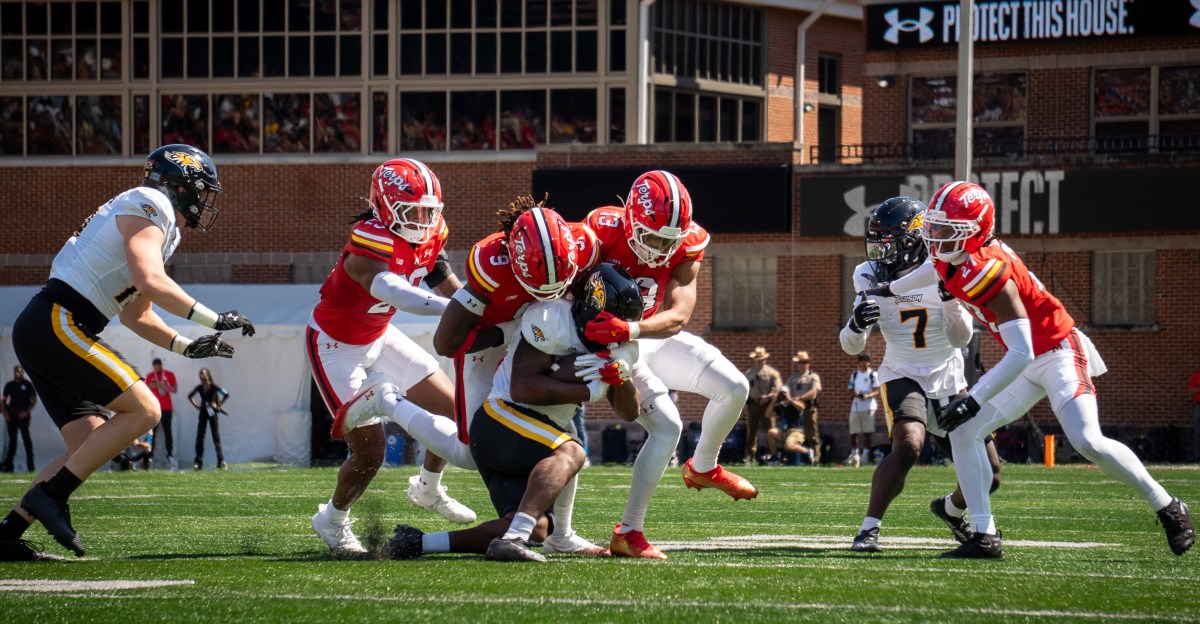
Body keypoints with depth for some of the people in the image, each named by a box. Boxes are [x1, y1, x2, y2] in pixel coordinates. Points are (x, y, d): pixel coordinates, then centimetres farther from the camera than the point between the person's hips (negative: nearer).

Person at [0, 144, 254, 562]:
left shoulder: (159, 228, 24)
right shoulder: (148, 208, -6)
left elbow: (135, 315, 32)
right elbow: (150, 281, -22)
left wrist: (188, 348, 25)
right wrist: (214, 319, -17)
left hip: (39, 332, 10)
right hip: (56, 324, -10)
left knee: (90, 446, 8)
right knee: (142, 410, -14)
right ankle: (51, 494, -13)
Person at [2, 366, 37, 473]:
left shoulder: (27, 385, 0)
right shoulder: (9, 385, 11)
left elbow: (34, 400, -1)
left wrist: (26, 412, -13)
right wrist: (5, 412, -2)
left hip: (23, 415, -3)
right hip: (11, 414, 3)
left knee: (26, 437, -4)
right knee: (12, 439, 4)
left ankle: (30, 465, -2)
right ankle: (8, 465, 3)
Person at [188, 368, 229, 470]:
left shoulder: (213, 387, -12)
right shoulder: (199, 387, 2)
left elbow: (226, 395, -14)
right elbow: (190, 396, 19)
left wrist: (218, 405, -13)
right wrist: (196, 405, 7)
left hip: (212, 413, -5)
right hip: (203, 412, 5)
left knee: (216, 436, -5)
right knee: (199, 437, 2)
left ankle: (221, 461, -2)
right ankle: (198, 461, 7)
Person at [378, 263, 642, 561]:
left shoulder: (617, 345, 10)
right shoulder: (554, 319, -16)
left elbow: (628, 413, 10)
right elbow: (522, 388, -24)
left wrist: (620, 377, -11)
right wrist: (589, 391, -22)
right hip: (502, 417, -9)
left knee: (536, 529, -1)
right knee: (570, 453, -33)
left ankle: (418, 542, 3)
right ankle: (512, 538, -48)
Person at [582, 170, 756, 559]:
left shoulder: (685, 248, -17)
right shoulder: (604, 231, -27)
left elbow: (678, 317, -27)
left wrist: (628, 330, -44)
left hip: (656, 336, 5)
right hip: (613, 347, -5)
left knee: (734, 389, -5)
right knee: (667, 426, -20)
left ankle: (703, 469, 23)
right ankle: (628, 533, -13)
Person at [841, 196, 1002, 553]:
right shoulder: (872, 277, -6)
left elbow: (961, 339, -14)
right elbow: (851, 347, -6)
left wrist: (952, 299, -31)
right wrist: (856, 325, -29)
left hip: (948, 382, 1)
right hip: (902, 377, -1)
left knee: (988, 474, 2)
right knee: (908, 446, -32)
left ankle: (950, 510, 34)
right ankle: (869, 528, -23)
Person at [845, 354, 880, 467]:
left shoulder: (873, 375, 2)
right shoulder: (854, 374, 14)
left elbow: (877, 391, -3)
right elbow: (850, 390, 13)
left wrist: (868, 396, -22)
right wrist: (854, 394, -10)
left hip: (868, 406, -3)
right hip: (855, 407, 3)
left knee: (867, 432, -3)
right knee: (853, 432, 1)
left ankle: (865, 454, 2)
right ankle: (854, 453, 11)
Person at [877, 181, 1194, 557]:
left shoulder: (987, 270, -31)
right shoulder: (949, 255, -5)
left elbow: (1020, 354, -32)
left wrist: (973, 401, -34)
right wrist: (891, 289, 38)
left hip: (1058, 353, -10)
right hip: (1028, 364, 10)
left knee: (1086, 441, -24)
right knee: (964, 433, 2)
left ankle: (1168, 508, -5)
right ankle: (985, 537, 1)